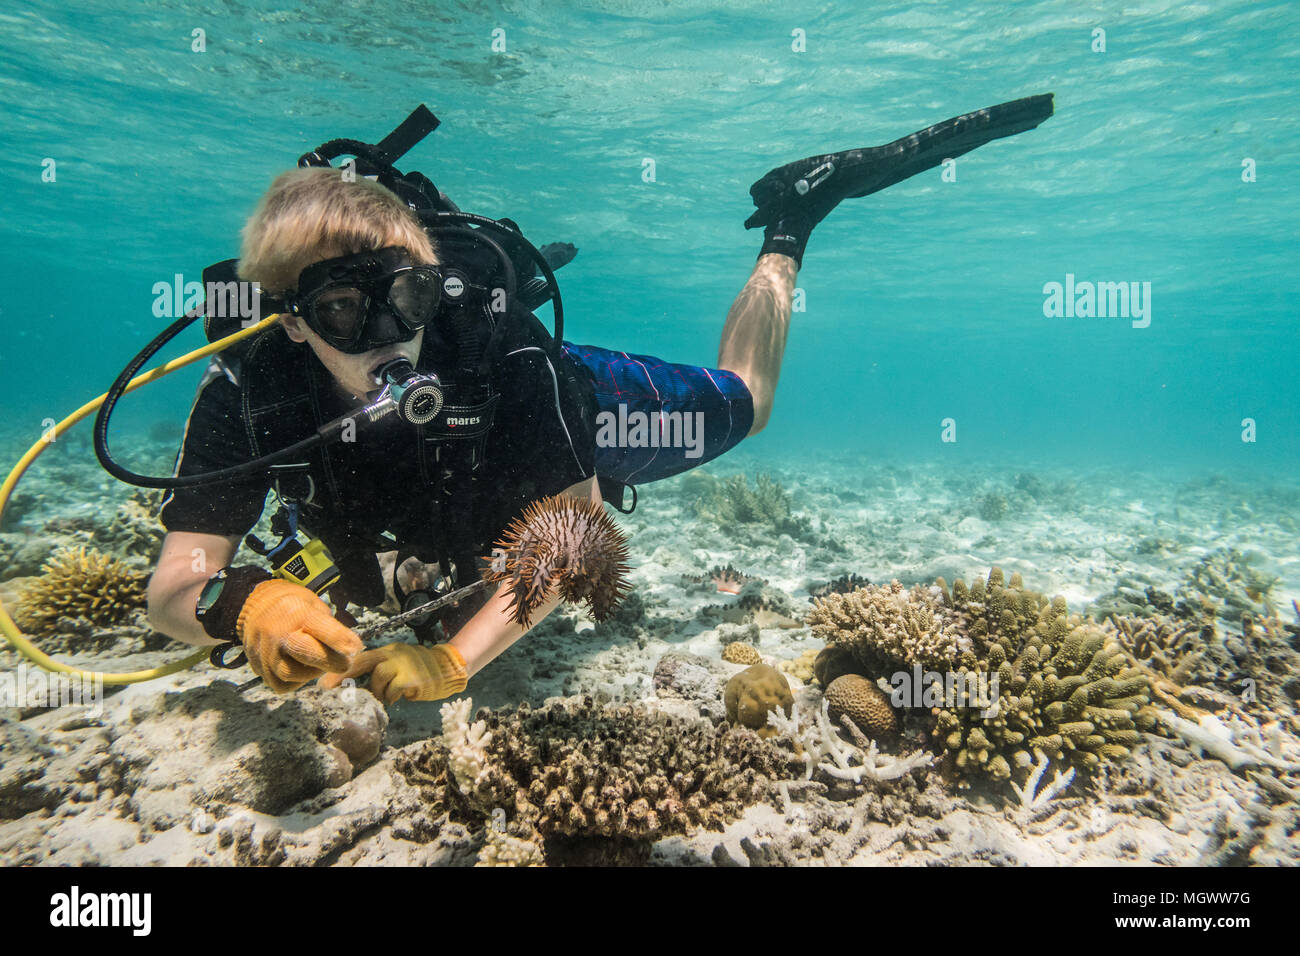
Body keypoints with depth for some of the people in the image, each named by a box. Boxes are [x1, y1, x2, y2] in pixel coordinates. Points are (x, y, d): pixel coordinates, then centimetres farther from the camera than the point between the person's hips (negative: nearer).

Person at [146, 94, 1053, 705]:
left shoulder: (501, 351, -44)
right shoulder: (249, 393, -35)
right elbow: (175, 583, -34)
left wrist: (454, 658, -50)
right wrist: (244, 601, -60)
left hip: (576, 407, -3)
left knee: (737, 406, 13)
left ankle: (792, 219, 29)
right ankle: (528, 272, 54)